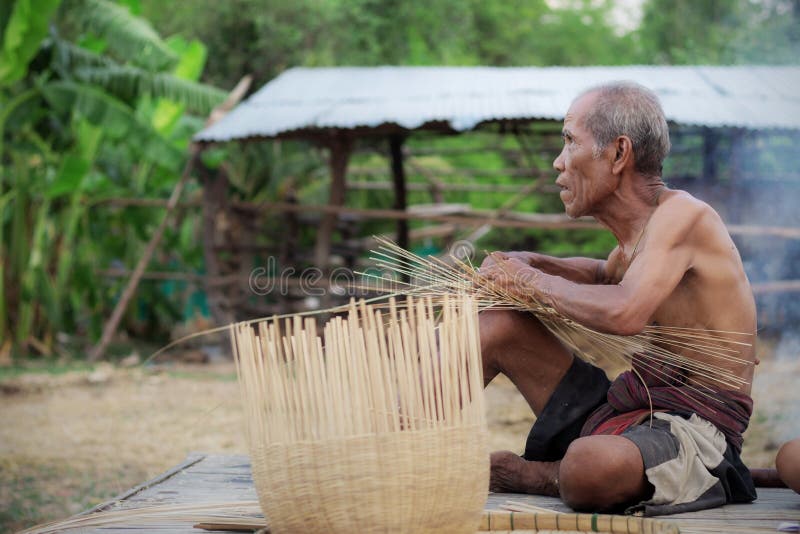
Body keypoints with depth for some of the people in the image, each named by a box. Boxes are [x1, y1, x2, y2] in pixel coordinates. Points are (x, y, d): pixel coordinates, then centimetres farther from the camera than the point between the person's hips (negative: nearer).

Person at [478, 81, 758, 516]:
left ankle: (518, 475, -7)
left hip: (691, 427, -9)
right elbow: (604, 275, 38)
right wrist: (528, 263, 18)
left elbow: (625, 313, -34)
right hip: (622, 408, 9)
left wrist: (533, 283, -15)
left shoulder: (681, 214, -16)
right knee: (498, 325, 8)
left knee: (590, 466, -40)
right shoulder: (635, 233, 11)